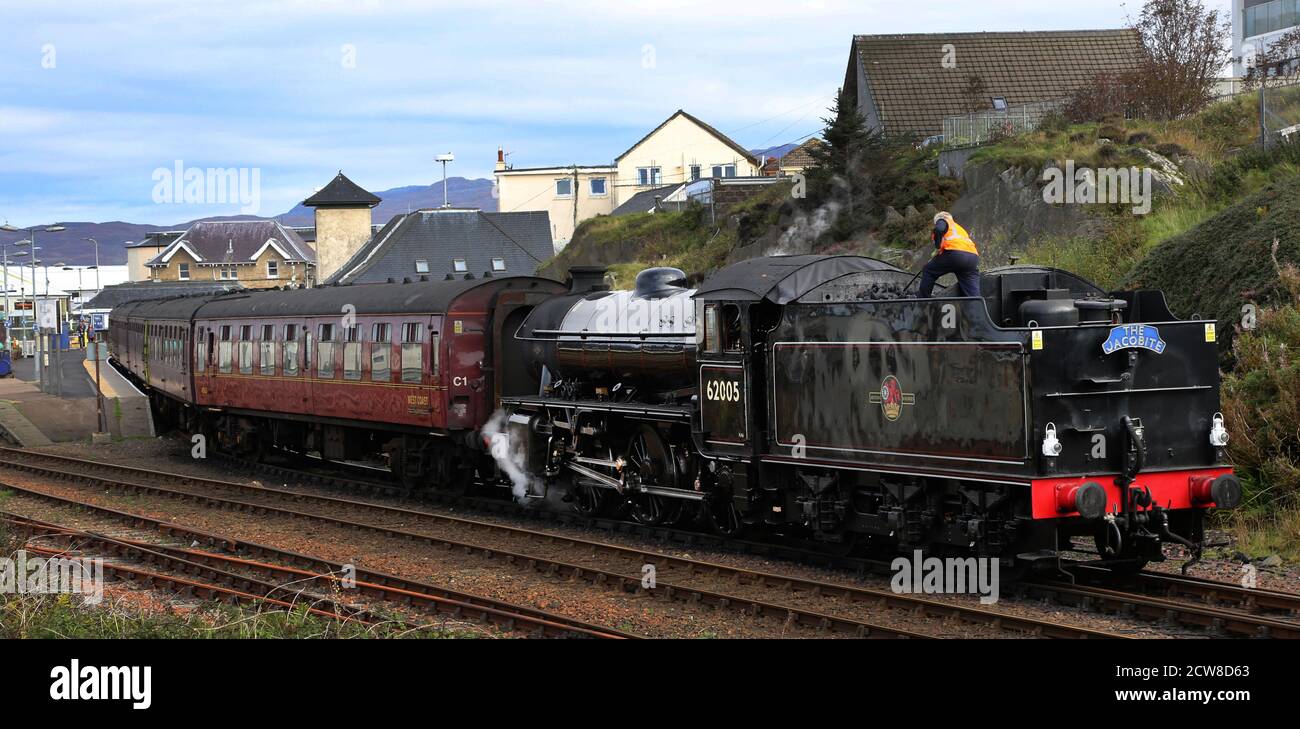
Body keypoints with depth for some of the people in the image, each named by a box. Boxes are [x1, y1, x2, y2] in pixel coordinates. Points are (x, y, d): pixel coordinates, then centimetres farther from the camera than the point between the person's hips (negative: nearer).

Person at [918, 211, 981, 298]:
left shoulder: (942, 221, 18)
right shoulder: (960, 229, 39)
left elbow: (939, 229, -7)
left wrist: (938, 247, 0)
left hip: (955, 253, -6)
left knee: (928, 271, 14)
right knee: (973, 293, 1)